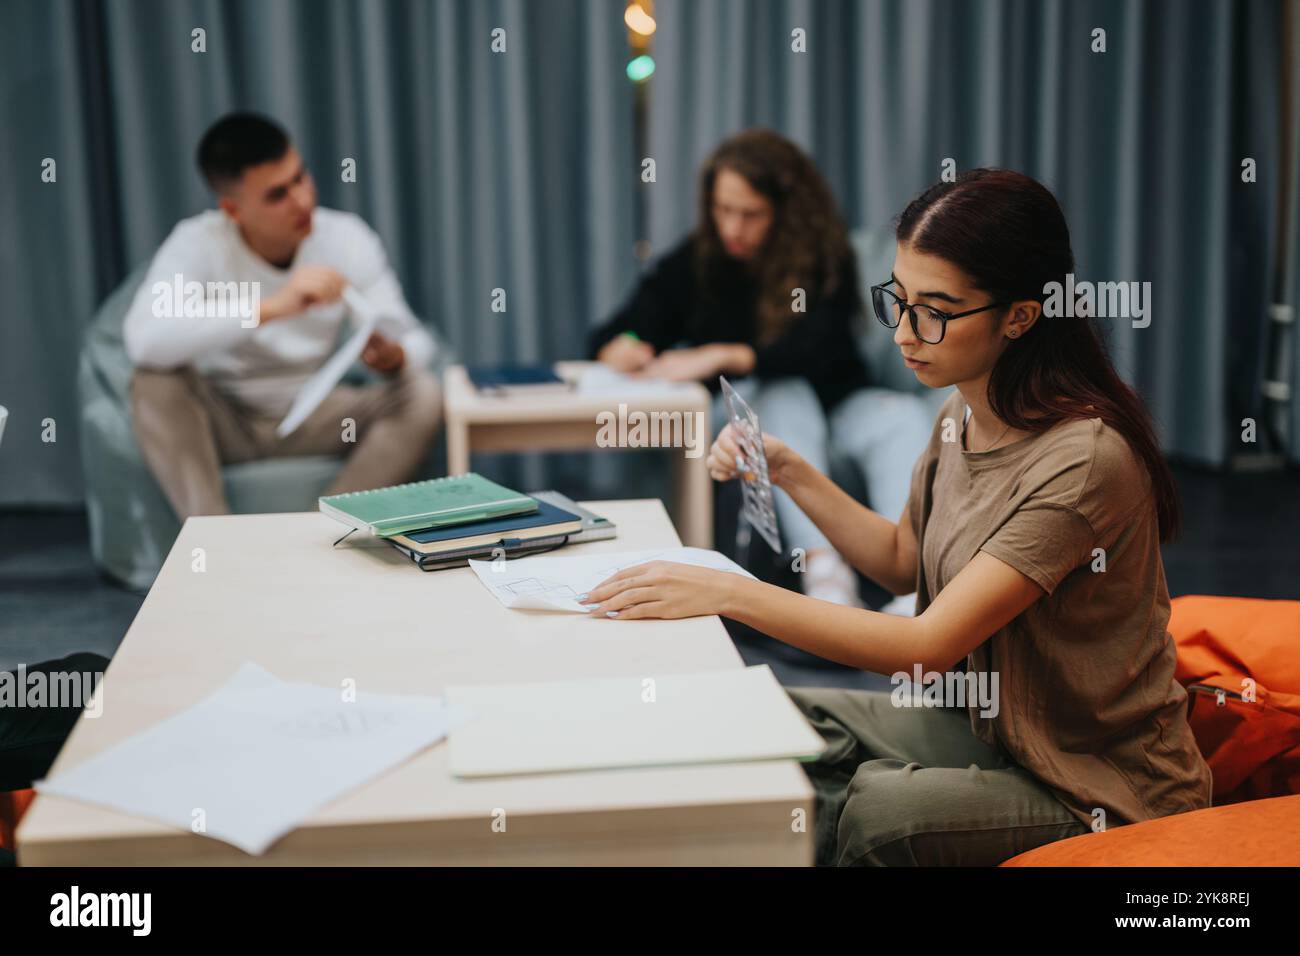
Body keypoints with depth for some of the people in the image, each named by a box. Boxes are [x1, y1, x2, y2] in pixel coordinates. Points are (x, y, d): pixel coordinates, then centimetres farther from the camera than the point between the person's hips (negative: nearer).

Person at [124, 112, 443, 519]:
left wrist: (393, 355, -36)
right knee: (157, 379, -32)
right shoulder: (198, 244, -20)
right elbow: (142, 339, -38)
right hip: (222, 421, -2)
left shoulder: (347, 238, -12)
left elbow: (417, 341, -11)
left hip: (311, 418, 2)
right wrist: (271, 306, -46)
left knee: (423, 394, -23)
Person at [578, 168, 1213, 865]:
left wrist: (726, 592, -33)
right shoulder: (963, 416, -1)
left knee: (875, 813, -27)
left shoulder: (1082, 460, -28)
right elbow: (902, 560, 14)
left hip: (1102, 788, -7)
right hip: (991, 723, 8)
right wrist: (789, 470, 1)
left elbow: (929, 645, -30)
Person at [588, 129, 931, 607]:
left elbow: (816, 349, -23)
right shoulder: (694, 261, -1)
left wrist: (721, 357, -34)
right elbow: (612, 337, 0)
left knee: (907, 416, -29)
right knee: (785, 392, -34)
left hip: (829, 403, 1)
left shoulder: (828, 259, -7)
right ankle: (822, 569, -51)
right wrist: (623, 349, -26)